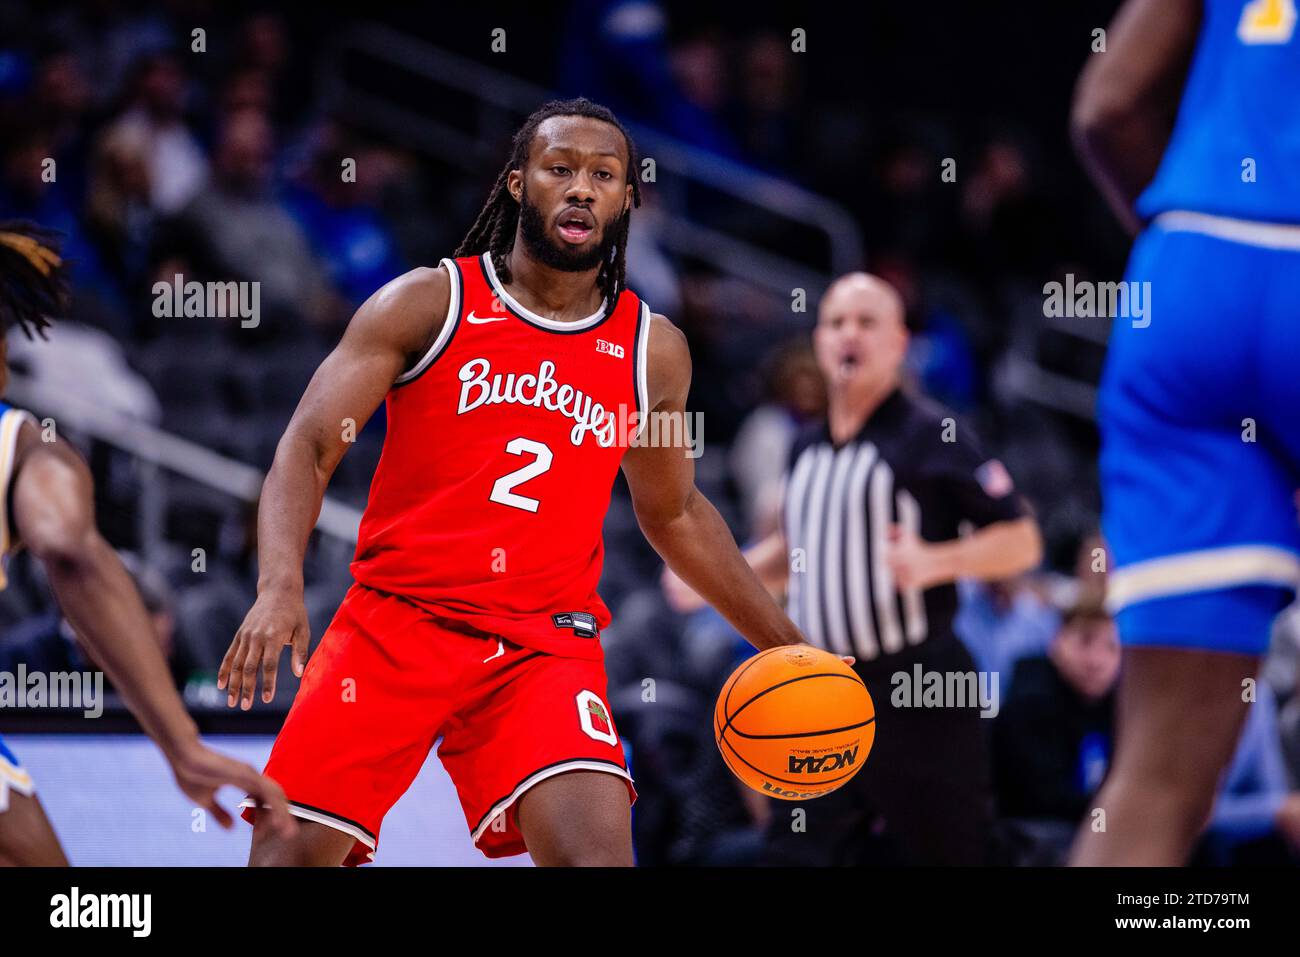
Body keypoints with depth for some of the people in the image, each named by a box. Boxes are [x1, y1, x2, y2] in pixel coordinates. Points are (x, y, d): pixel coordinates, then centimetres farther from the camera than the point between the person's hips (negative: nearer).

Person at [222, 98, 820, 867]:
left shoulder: (653, 351, 9)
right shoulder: (427, 304, -1)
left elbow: (675, 515, 25)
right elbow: (308, 449, -7)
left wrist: (787, 648, 22)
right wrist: (281, 586, -24)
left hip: (543, 641, 1)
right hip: (395, 622, -1)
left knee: (596, 850, -24)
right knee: (291, 851, -7)